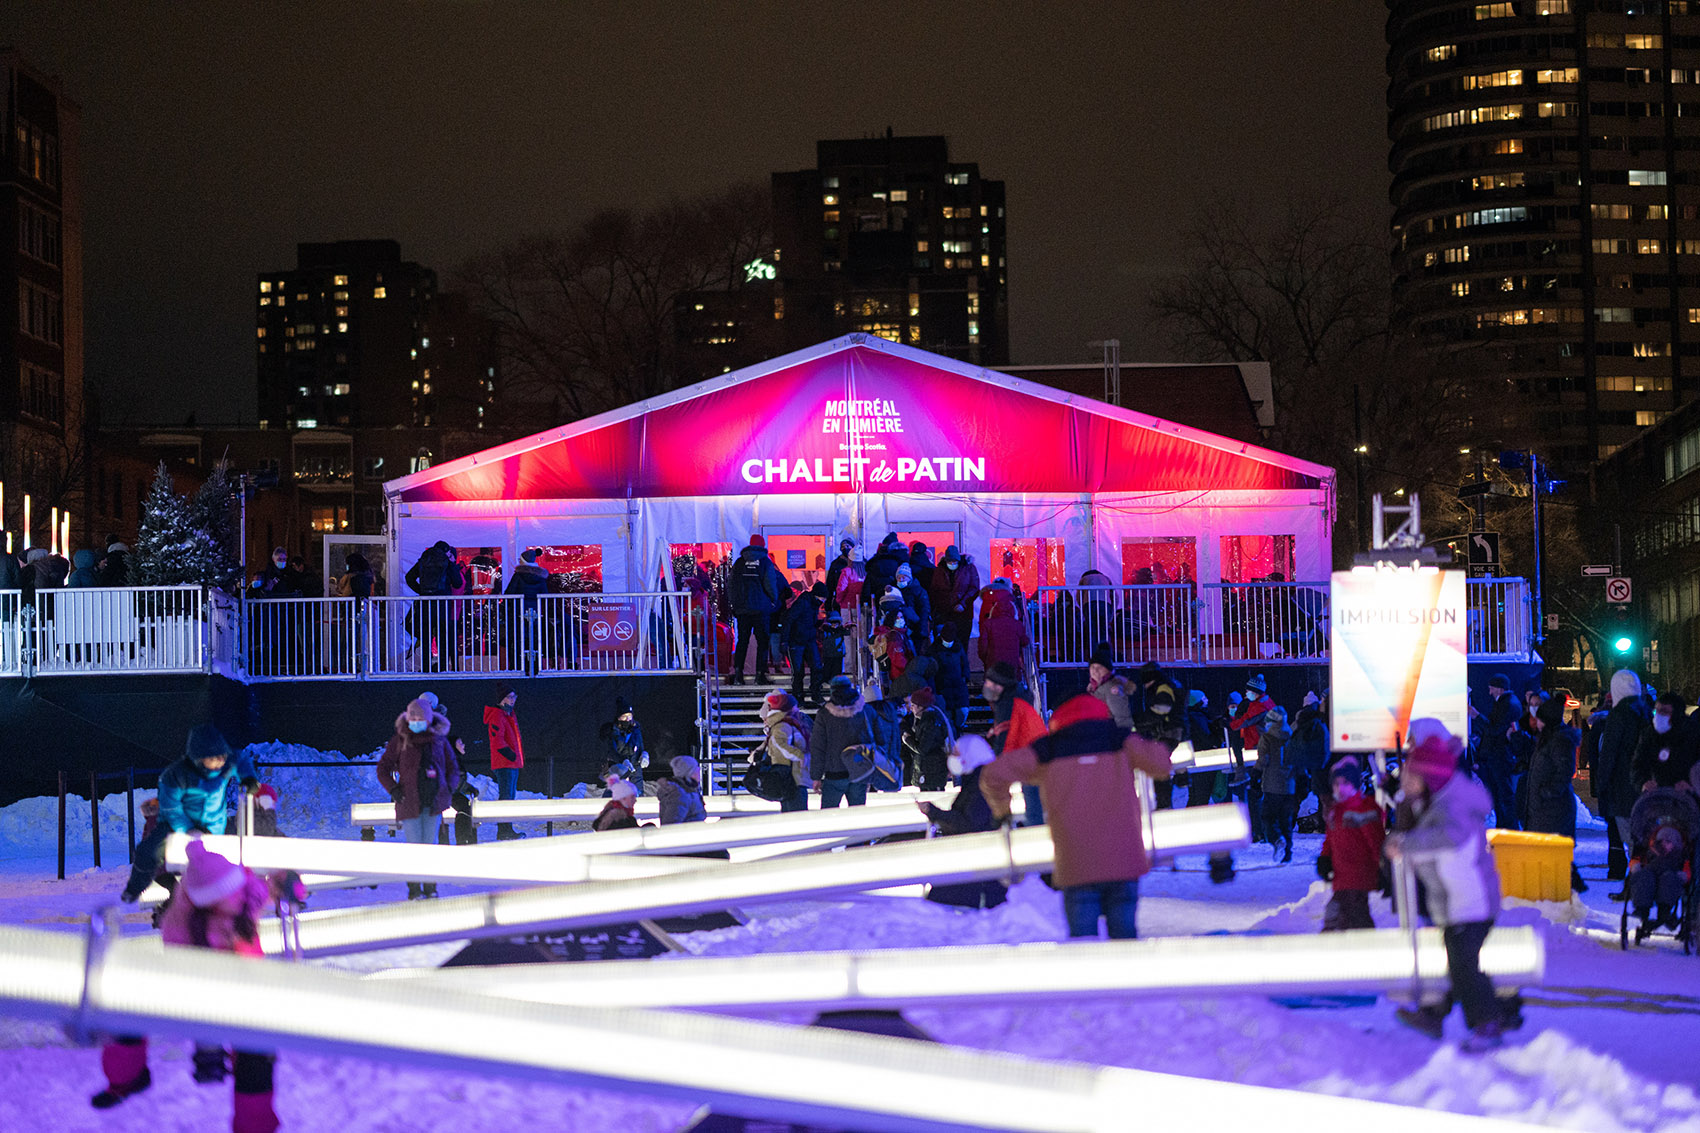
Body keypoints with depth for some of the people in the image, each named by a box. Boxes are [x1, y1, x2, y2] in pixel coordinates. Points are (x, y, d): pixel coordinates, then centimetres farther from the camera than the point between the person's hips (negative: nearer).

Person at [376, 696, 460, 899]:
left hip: (434, 801, 2)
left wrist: (449, 789, 3)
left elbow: (453, 768, 17)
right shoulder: (400, 740, 0)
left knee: (430, 845, 5)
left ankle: (430, 888, 15)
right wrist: (393, 789, -5)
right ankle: (414, 889, 5)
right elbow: (383, 768, 7)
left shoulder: (439, 739, 6)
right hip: (409, 802, -2)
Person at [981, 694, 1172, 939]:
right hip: (1124, 860, 1)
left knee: (1082, 933, 1)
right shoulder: (1118, 740, 10)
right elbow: (1160, 764, -5)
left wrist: (1001, 809, 19)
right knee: (1123, 931, 7)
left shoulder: (1046, 751, 10)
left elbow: (993, 775, 1)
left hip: (1077, 866, -1)